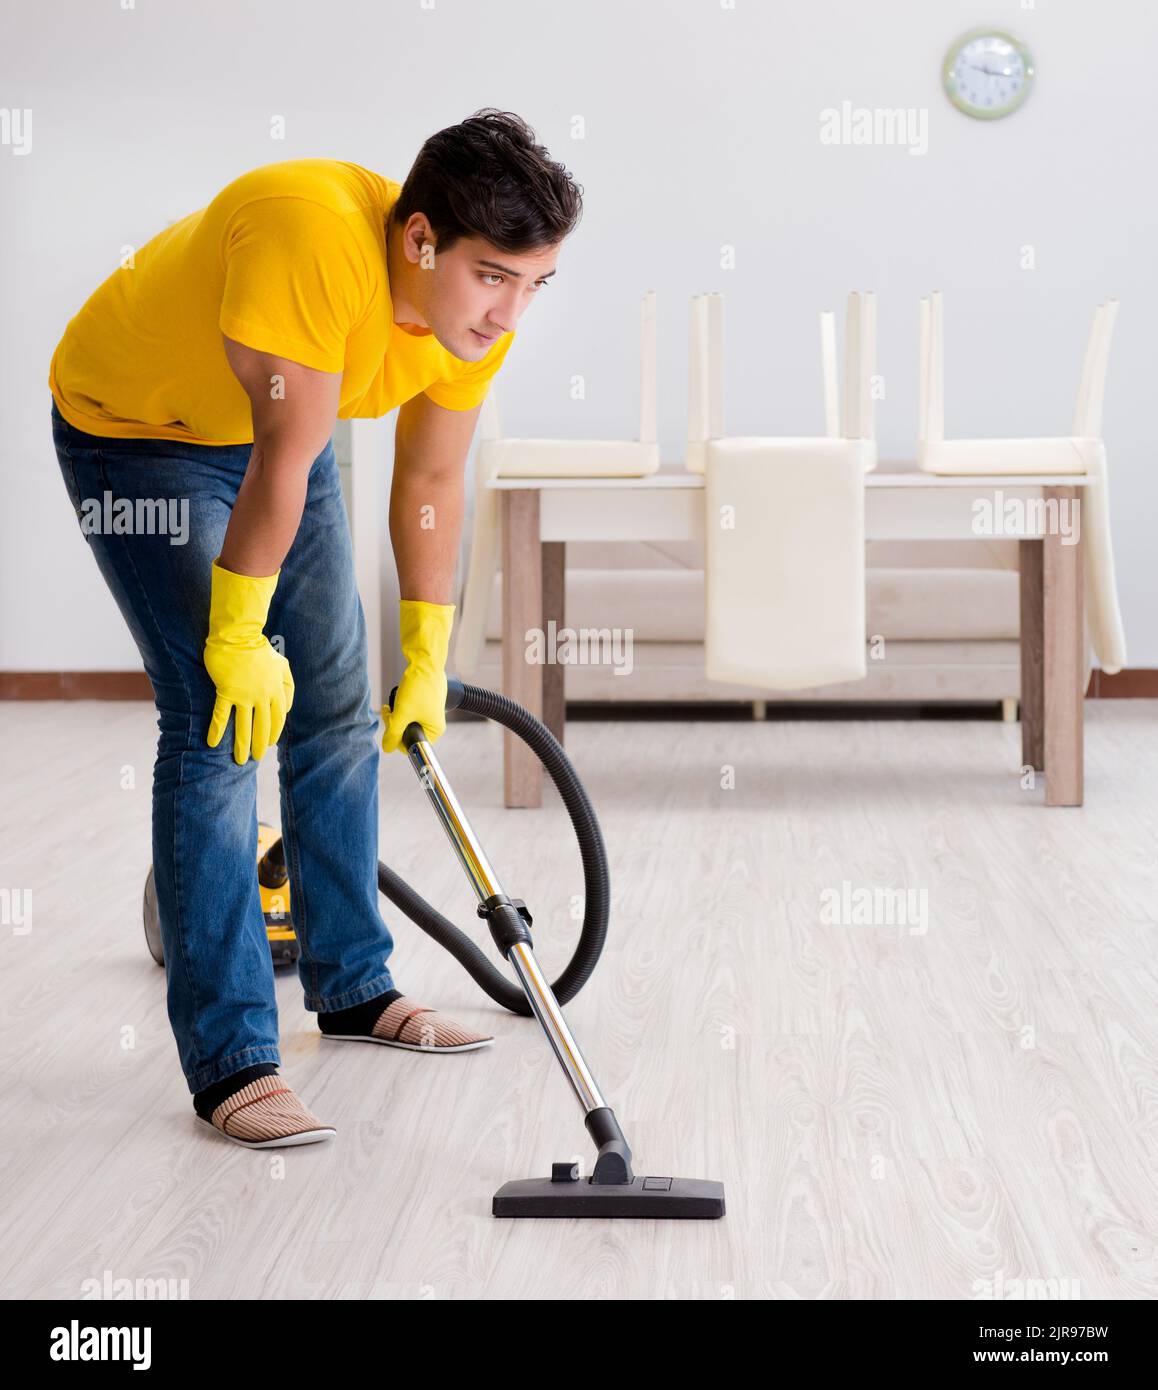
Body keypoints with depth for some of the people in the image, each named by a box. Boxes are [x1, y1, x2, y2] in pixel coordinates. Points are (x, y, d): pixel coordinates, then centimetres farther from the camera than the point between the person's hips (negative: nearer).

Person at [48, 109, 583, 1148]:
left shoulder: (478, 309, -16)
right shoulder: (313, 239, -40)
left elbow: (430, 484, -4)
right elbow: (283, 462, -34)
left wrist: (428, 662, 2)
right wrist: (237, 636, -26)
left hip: (270, 433, 7)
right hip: (135, 431, -7)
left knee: (338, 708, 11)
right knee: (220, 722, -16)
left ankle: (352, 986, 29)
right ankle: (231, 1062, -12)